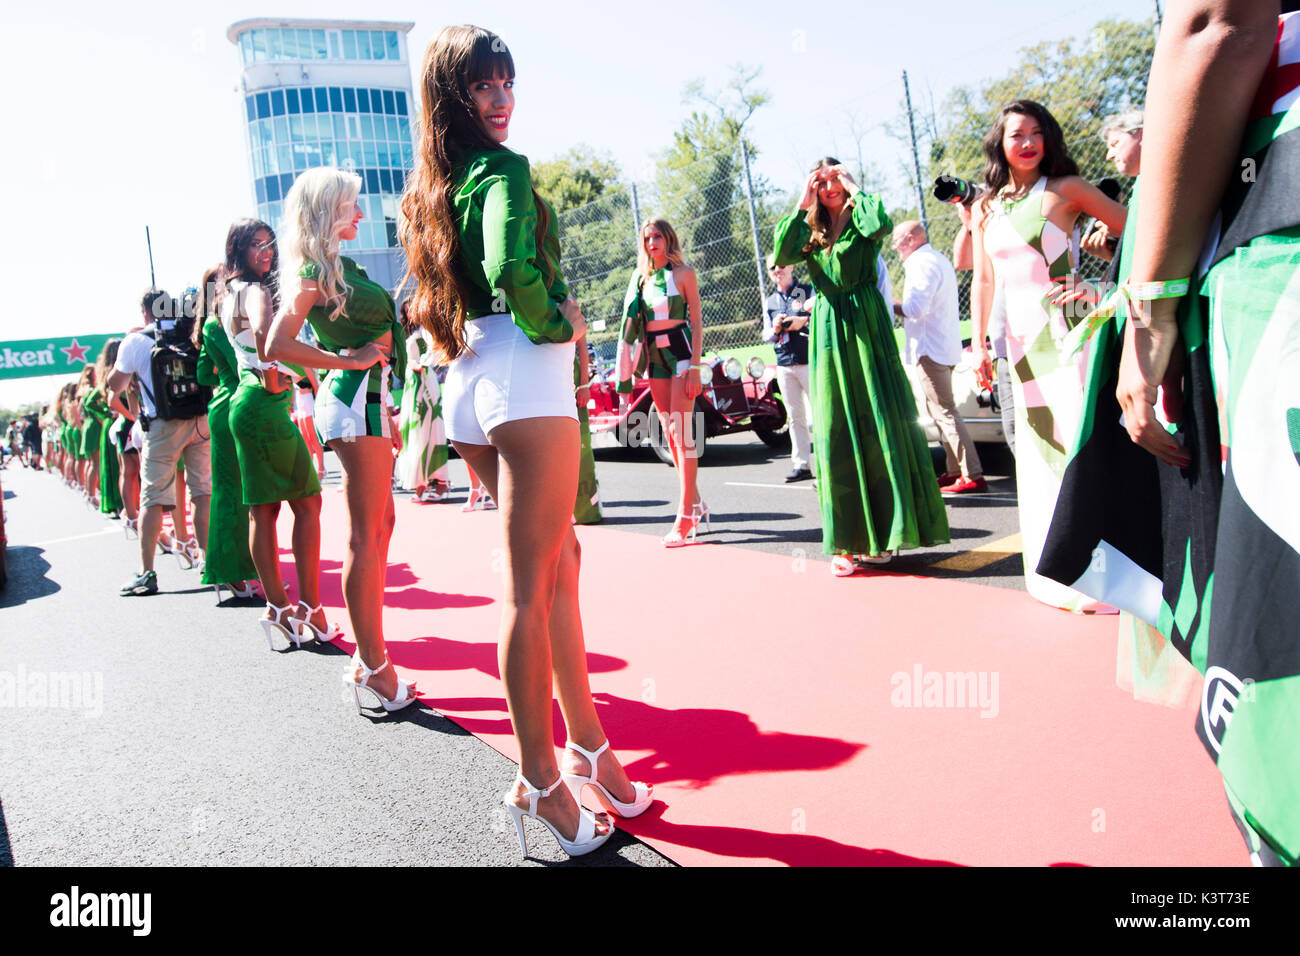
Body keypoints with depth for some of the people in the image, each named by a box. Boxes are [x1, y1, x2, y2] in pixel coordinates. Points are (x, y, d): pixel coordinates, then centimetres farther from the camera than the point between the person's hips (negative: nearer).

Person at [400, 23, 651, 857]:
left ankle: (586, 742, 22)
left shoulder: (431, 187, 20)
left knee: (559, 559, 14)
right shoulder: (502, 169, -7)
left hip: (467, 384, 9)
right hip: (523, 378, -9)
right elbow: (510, 267, -26)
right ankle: (539, 779, 4)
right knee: (531, 585, -5)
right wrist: (558, 324, -9)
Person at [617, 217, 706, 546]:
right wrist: (630, 367, 9)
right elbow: (635, 322, 16)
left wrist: (695, 367, -14)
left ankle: (685, 517, -10)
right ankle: (696, 503, 20)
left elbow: (696, 321, -5)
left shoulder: (683, 273, -2)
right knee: (670, 433, 8)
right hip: (653, 358, 6)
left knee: (682, 432, -11)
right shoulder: (640, 276, 13)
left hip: (679, 353, -6)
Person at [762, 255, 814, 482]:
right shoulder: (769, 302, 16)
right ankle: (802, 465, 12)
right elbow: (766, 335, 15)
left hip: (809, 361, -5)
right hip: (784, 366, 5)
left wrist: (804, 321, -17)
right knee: (795, 417, 7)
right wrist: (775, 329, -6)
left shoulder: (809, 291, 3)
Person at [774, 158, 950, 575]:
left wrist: (854, 189, -5)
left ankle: (882, 533, 5)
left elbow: (881, 225, -19)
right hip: (828, 333, 3)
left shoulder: (861, 221, 5)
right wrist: (801, 206, -2)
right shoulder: (811, 232, 15)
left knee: (878, 424, -4)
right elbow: (781, 256, -4)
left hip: (866, 326, -3)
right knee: (836, 431, 1)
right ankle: (847, 540, 6)